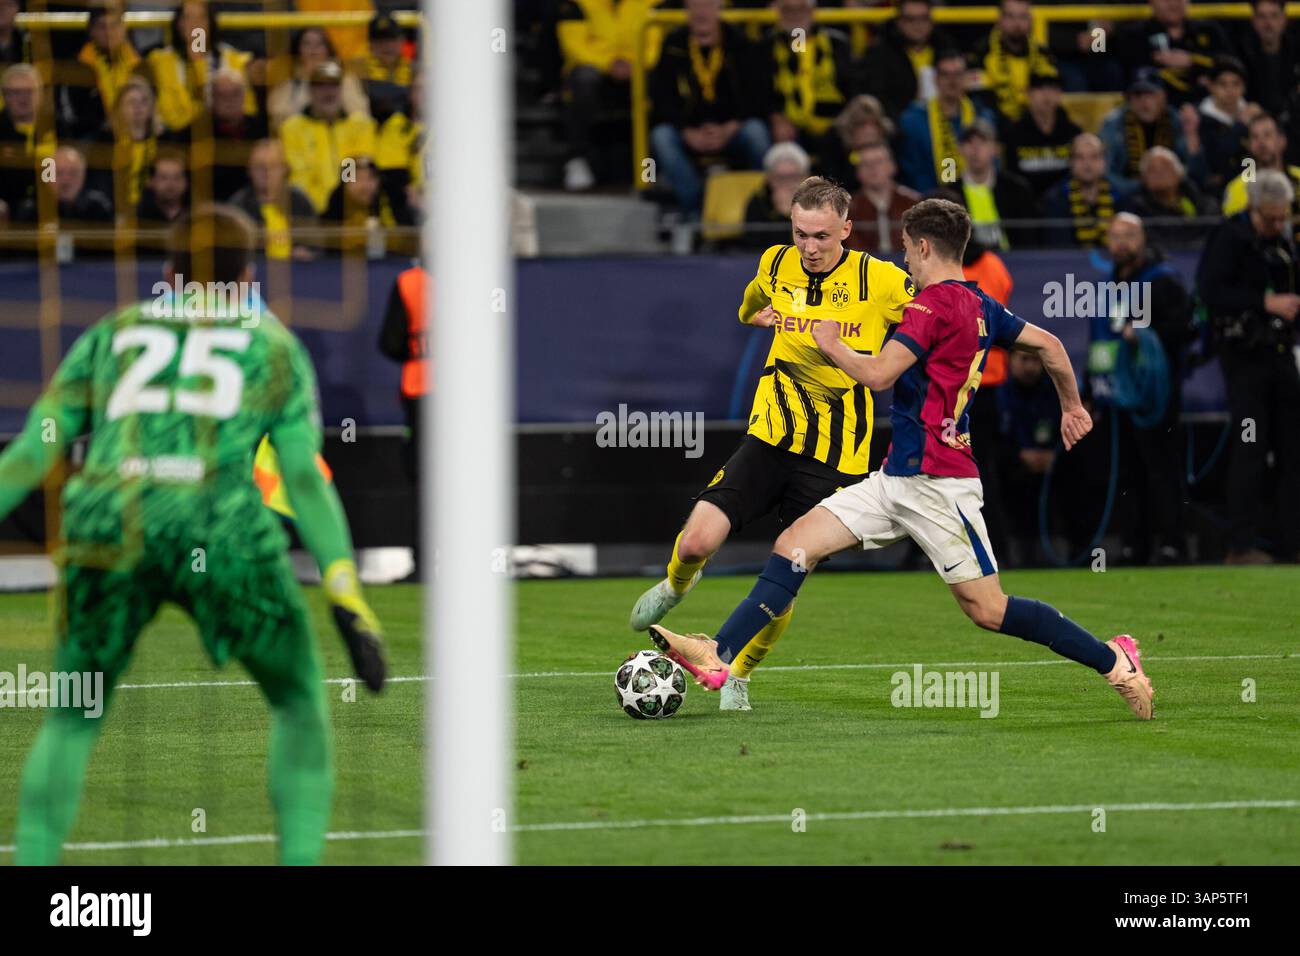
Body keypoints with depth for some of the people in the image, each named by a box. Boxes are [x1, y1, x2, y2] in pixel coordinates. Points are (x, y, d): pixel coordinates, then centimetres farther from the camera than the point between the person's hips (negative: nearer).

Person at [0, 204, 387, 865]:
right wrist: (347, 600, 1)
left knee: (72, 720, 20)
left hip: (108, 525, 2)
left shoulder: (110, 336, 27)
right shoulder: (273, 345, 22)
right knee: (300, 703, 20)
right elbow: (304, 477, 7)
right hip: (220, 529, -2)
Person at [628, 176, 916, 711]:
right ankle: (676, 586, 22)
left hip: (834, 460, -2)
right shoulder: (775, 266, 2)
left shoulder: (882, 282, -9)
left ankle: (738, 675, 22)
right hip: (769, 440, 2)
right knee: (697, 541, -15)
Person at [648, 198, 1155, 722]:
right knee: (795, 544, 0)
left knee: (988, 610, -5)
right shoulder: (980, 305, 12)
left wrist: (831, 344, -2)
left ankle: (1112, 659, 7)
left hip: (937, 484, -10)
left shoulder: (934, 304, -15)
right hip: (896, 478, 10)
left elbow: (878, 374, -21)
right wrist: (1072, 407, 36)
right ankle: (719, 657, -7)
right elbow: (1049, 344, 21)